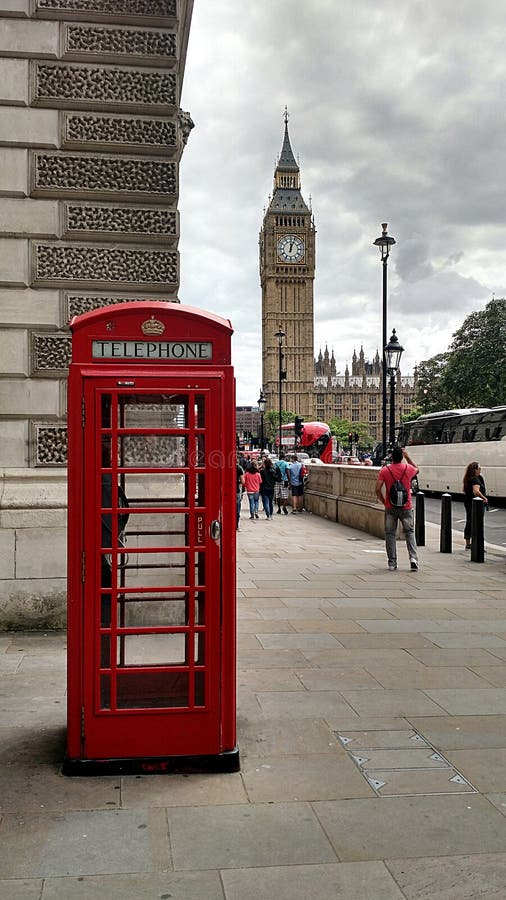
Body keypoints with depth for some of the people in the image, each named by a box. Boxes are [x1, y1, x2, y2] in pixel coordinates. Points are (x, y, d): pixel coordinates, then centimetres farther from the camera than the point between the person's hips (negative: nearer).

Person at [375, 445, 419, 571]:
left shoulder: (385, 470, -7)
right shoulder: (408, 469, -4)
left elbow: (378, 489, -11)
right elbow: (417, 470, 22)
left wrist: (384, 501, 3)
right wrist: (407, 457, 21)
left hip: (390, 507, 0)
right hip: (406, 507, 1)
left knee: (390, 534, 8)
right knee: (410, 532, 12)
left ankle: (392, 563, 8)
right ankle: (413, 558, -5)